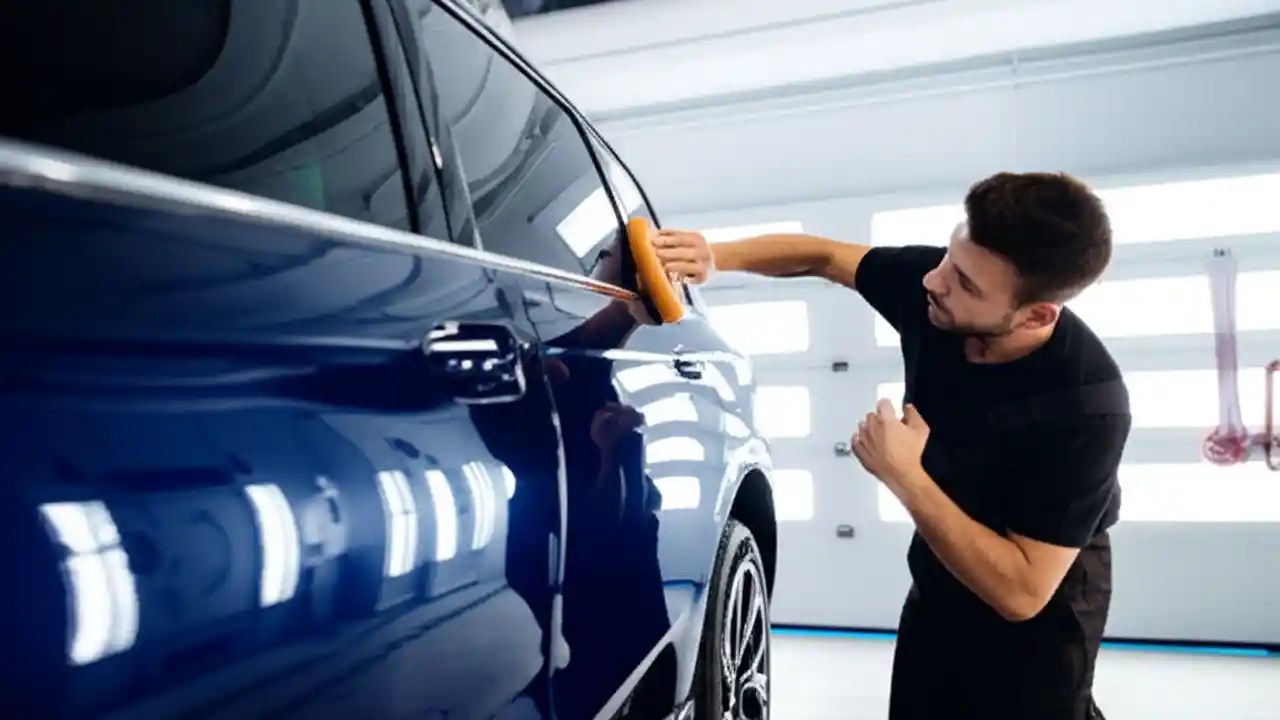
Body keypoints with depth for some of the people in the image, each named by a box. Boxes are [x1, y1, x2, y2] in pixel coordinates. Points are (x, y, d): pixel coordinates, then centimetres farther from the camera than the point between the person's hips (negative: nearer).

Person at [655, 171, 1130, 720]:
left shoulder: (1085, 405, -35)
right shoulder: (934, 285, -22)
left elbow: (1021, 592, -33)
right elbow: (825, 256, -5)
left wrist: (903, 476, -34)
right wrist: (715, 258, -19)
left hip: (1040, 607, -5)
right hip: (939, 579, 6)